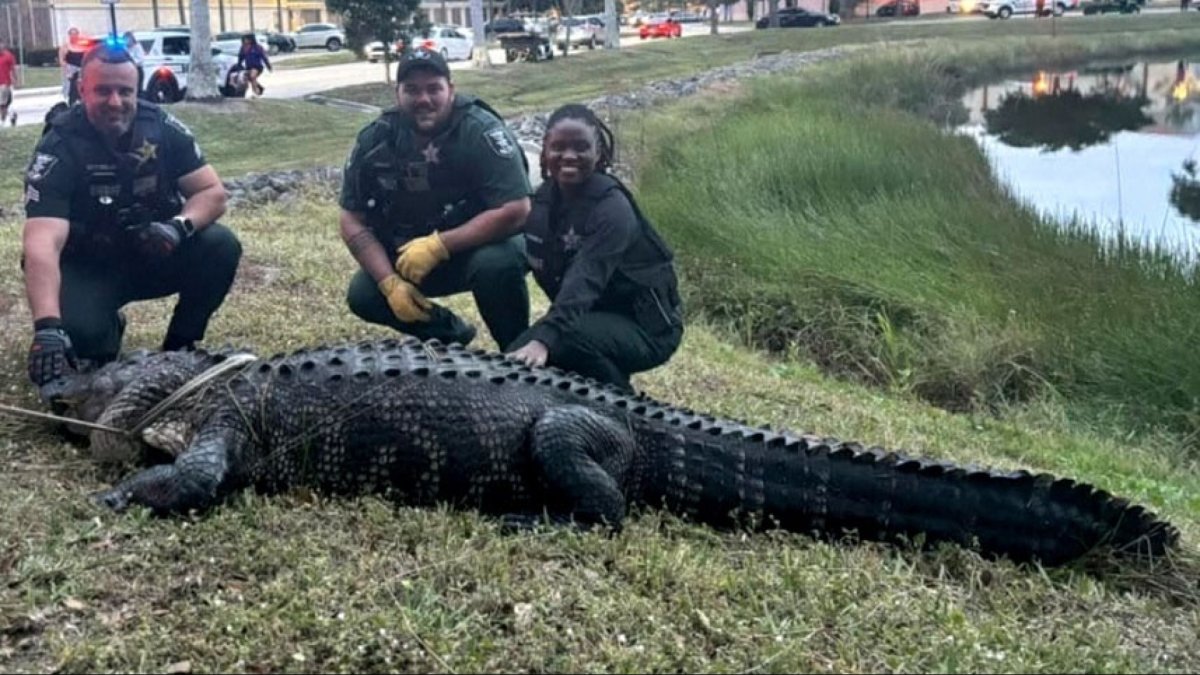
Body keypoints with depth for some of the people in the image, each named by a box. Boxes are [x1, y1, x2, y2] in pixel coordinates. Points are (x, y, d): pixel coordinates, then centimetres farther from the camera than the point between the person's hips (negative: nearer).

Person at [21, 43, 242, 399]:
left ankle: (179, 346, -1)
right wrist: (47, 326, -52)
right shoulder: (58, 150, -23)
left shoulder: (161, 127, -12)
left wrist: (179, 225, -33)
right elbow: (42, 245, -35)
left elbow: (213, 192, -9)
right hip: (87, 267, -3)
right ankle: (107, 330, 8)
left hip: (156, 253, 3)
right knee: (78, 330, -33)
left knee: (221, 246, -24)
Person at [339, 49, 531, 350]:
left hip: (484, 241, -4)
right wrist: (390, 282, -20)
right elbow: (353, 220, -6)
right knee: (362, 296, -13)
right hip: (412, 254, 5)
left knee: (496, 264, -36)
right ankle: (448, 336, 12)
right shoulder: (375, 140, -10)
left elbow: (516, 211, -29)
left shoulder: (481, 131, -23)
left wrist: (438, 246, -30)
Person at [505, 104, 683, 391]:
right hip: (592, 317, 7)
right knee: (519, 360, -11)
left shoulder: (612, 208, -23)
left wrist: (544, 339, -50)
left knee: (567, 338, -33)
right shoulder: (544, 197, 1)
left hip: (645, 326, -7)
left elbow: (584, 280, -37)